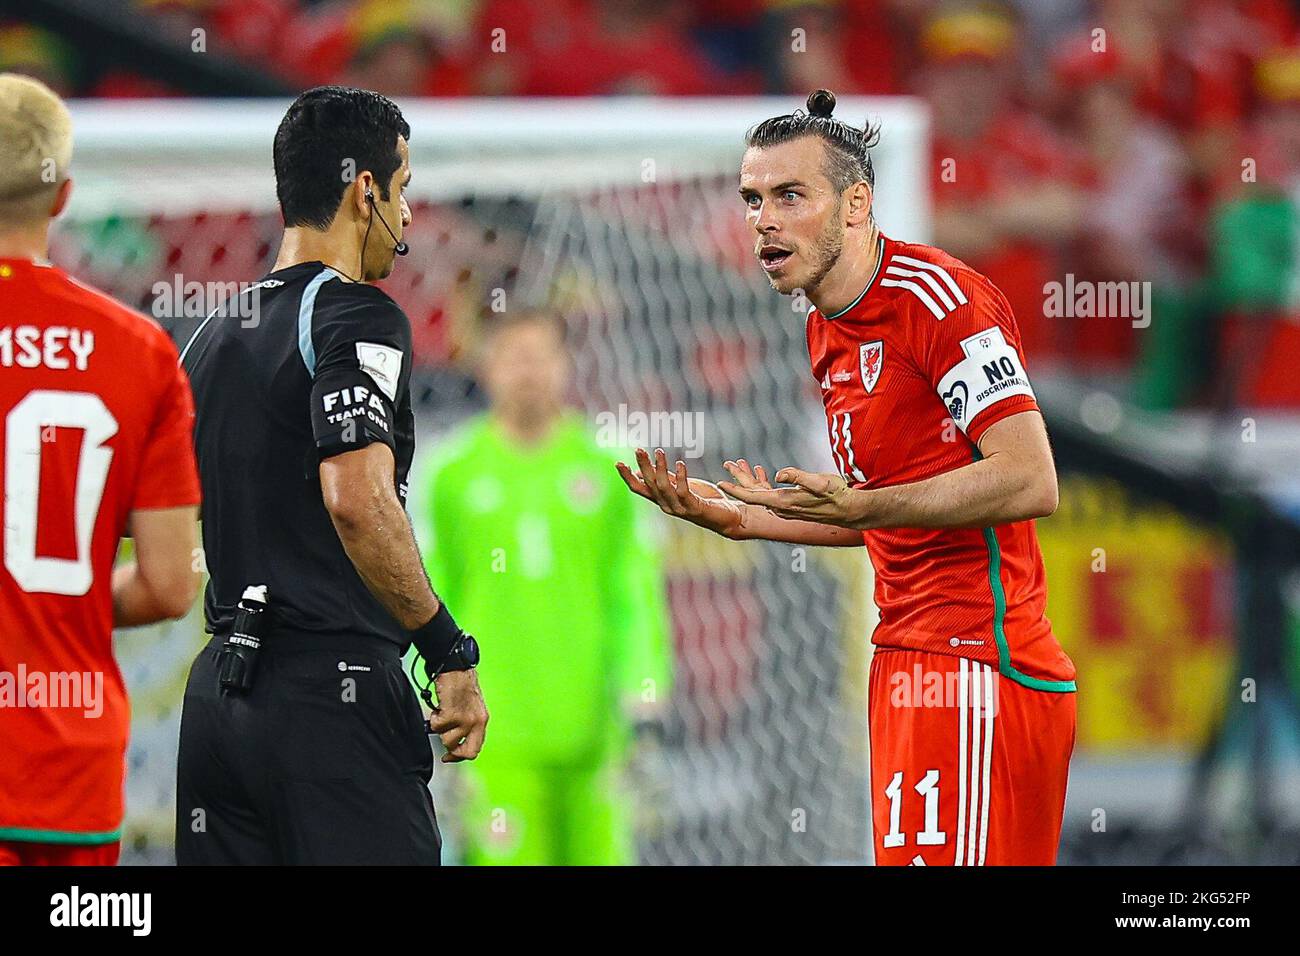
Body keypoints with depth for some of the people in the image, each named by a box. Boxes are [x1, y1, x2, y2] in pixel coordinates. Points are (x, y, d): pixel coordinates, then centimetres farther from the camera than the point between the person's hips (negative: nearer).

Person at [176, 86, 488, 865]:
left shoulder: (213, 336, 16)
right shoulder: (357, 319, -10)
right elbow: (358, 502, -23)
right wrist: (451, 655, -17)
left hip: (218, 687, 8)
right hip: (334, 696, -8)